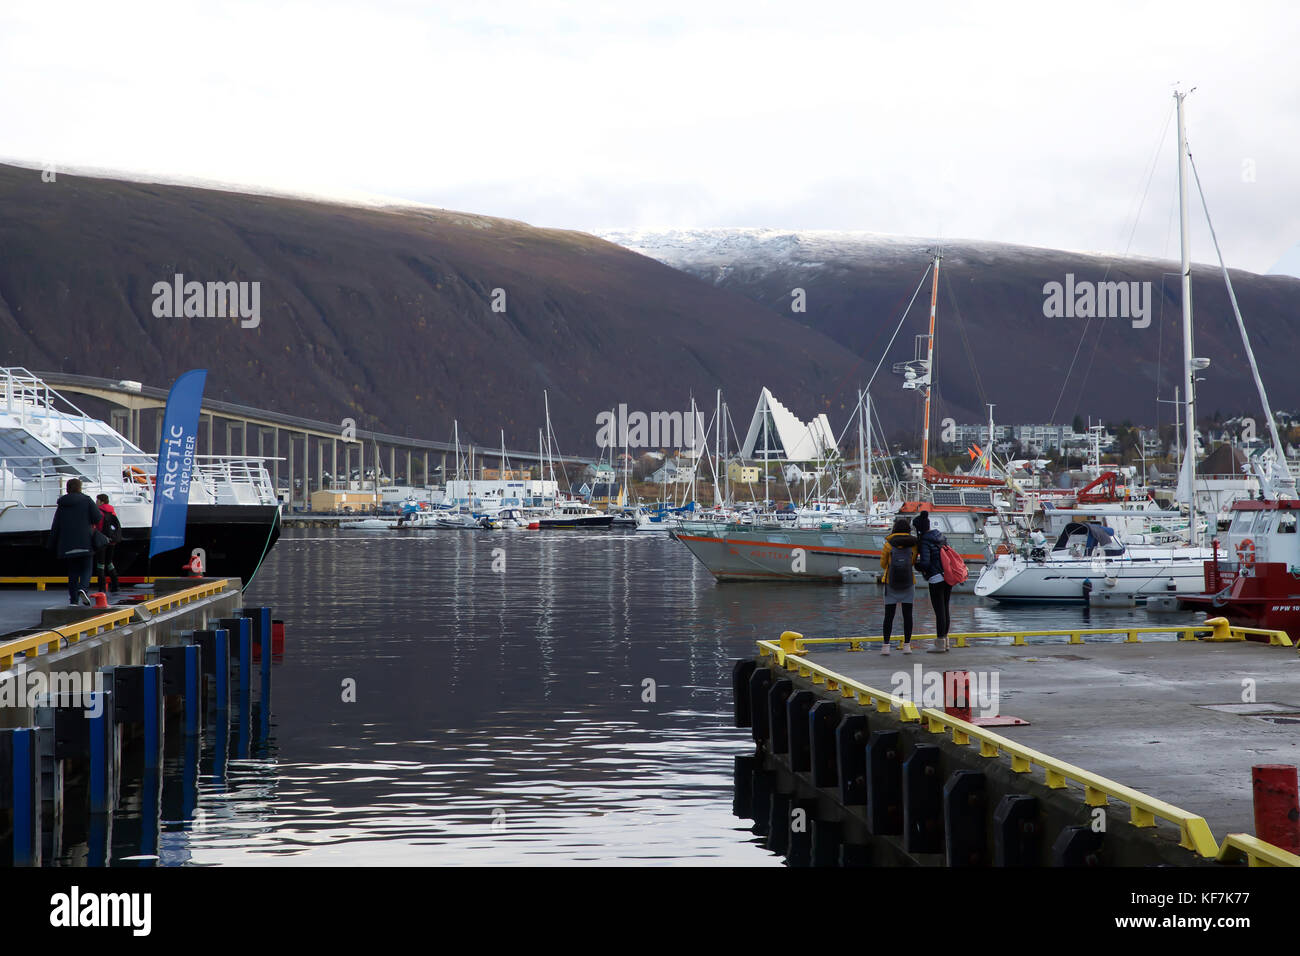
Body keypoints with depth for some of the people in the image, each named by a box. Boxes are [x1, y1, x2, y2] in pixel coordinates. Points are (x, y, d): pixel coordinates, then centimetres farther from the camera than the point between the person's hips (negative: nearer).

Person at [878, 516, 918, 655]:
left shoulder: (888, 544, -8)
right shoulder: (913, 545, -6)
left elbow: (883, 564, 1)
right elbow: (913, 562, 6)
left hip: (891, 583, -1)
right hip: (908, 584, 1)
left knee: (889, 615, 4)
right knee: (907, 614, 7)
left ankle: (885, 645, -2)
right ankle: (907, 645, 4)